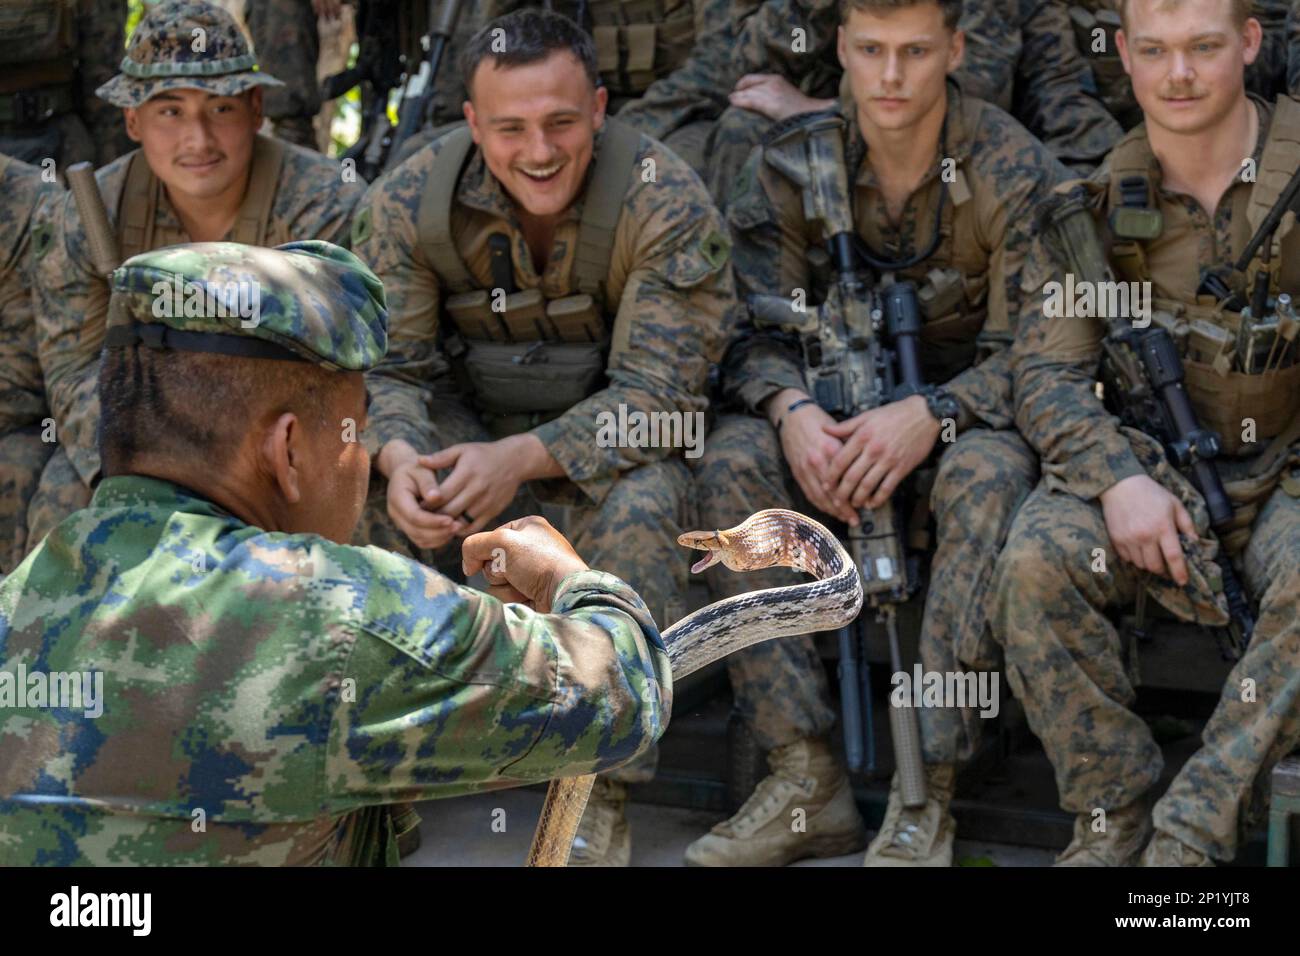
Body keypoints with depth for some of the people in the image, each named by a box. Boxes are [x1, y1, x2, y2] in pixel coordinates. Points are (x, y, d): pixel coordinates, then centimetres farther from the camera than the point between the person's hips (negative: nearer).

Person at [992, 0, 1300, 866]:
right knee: (1037, 562, -28)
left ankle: (1192, 833, -24)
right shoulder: (1097, 201, 2)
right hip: (1151, 472, 2)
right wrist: (1117, 477, -21)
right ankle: (1113, 816, -11)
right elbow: (1048, 369, -2)